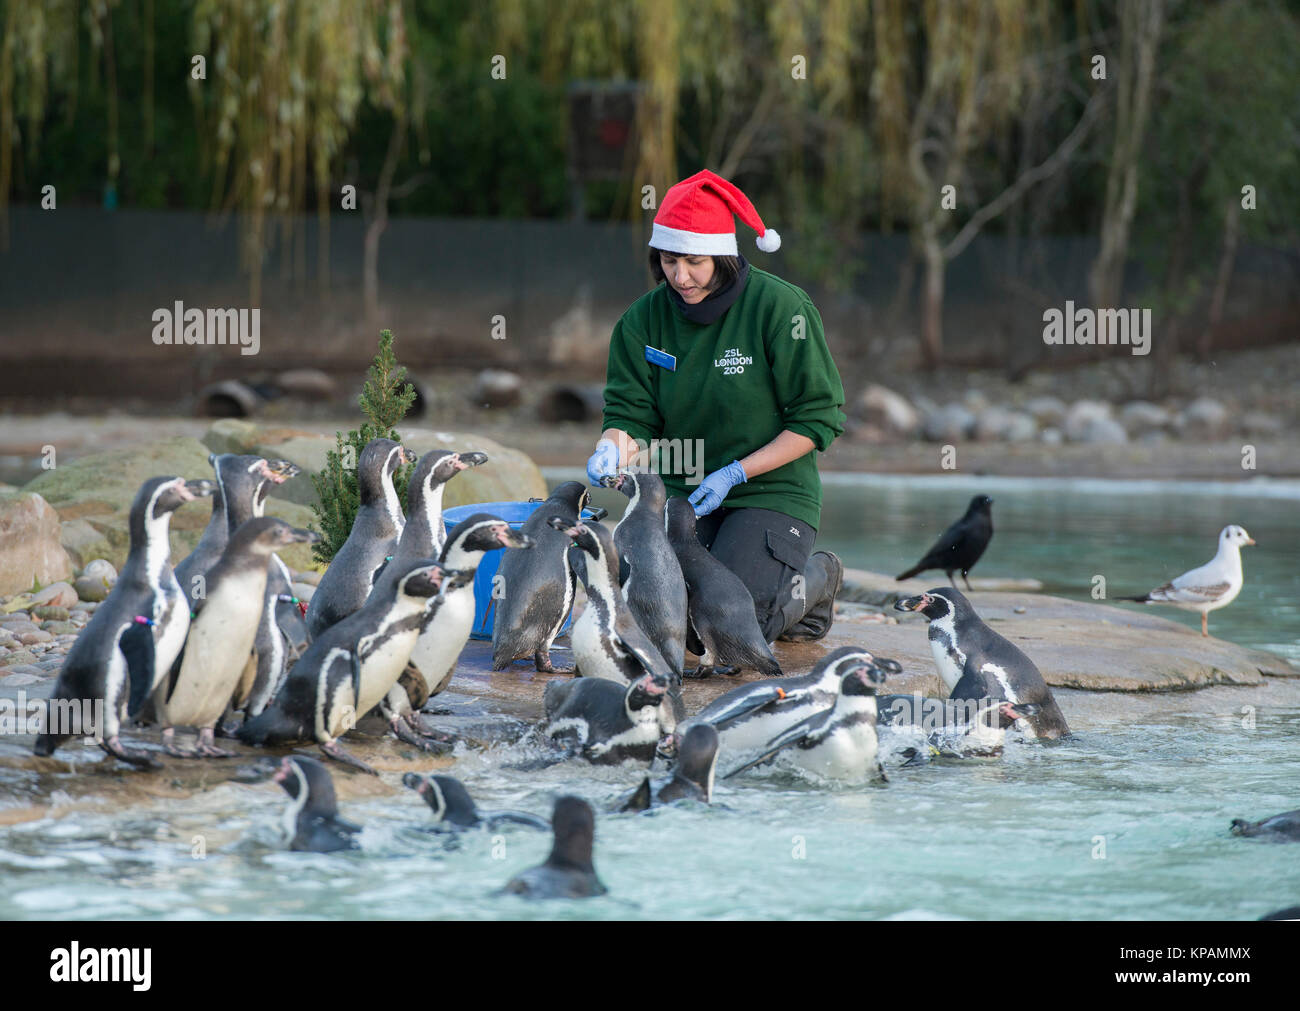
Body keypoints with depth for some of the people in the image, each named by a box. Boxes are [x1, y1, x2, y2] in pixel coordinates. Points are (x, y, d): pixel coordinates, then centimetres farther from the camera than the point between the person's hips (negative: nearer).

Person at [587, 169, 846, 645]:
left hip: (772, 493, -5)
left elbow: (816, 419, -11)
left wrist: (734, 474, -17)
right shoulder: (644, 319, -1)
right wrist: (613, 450, -26)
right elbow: (632, 414, -1)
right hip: (681, 492, 5)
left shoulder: (781, 307, -14)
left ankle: (815, 579, 12)